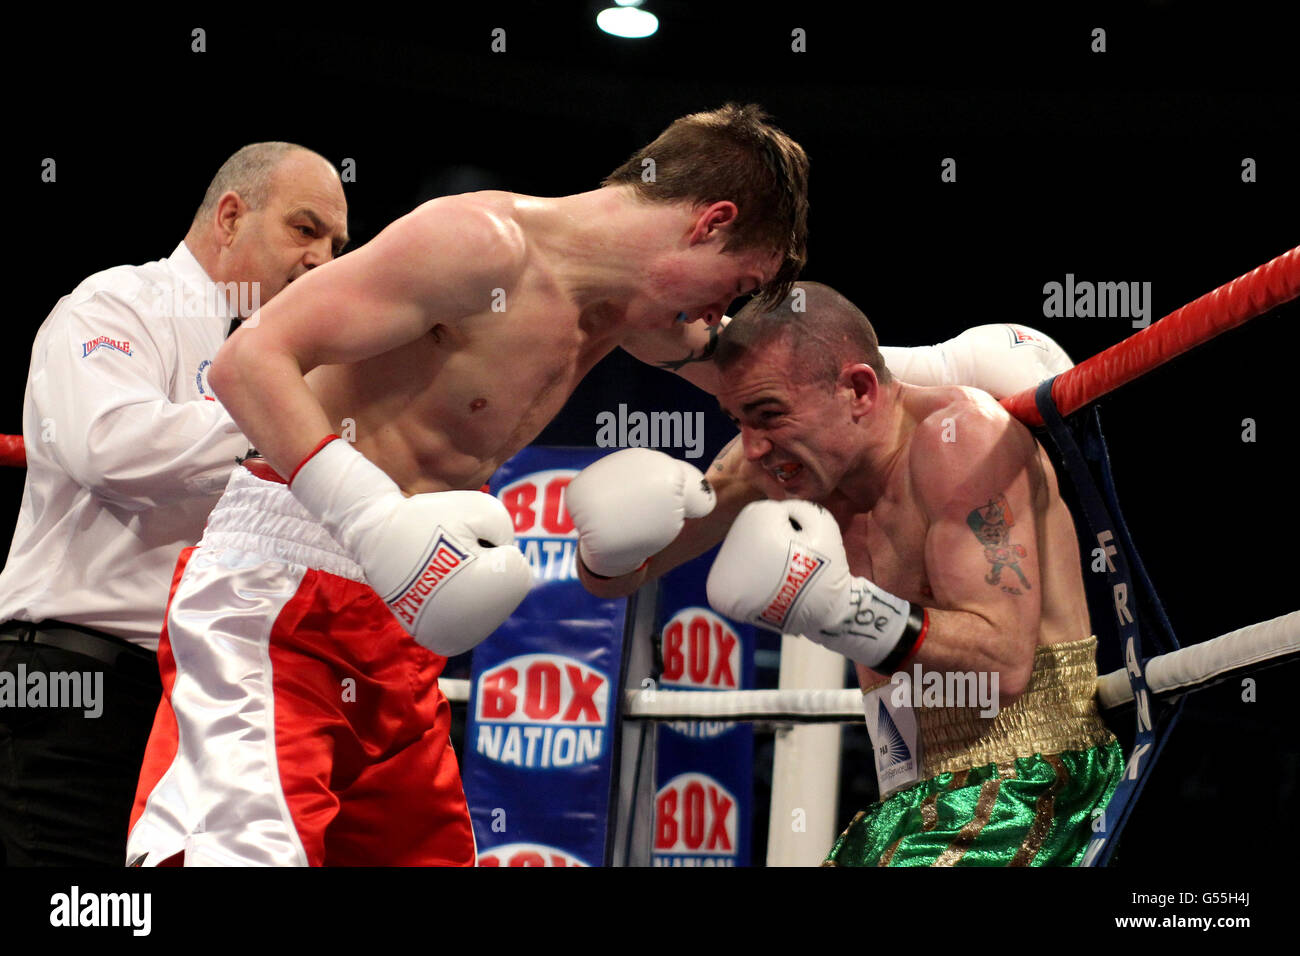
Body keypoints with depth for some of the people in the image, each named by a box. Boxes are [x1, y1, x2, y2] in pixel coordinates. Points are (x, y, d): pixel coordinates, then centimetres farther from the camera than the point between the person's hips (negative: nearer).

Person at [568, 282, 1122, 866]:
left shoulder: (955, 434, -18)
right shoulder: (774, 456, 2)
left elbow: (1004, 664, -26)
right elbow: (610, 581, 9)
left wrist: (835, 608, -36)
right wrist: (610, 547, -16)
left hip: (1026, 779, -7)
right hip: (919, 794, 8)